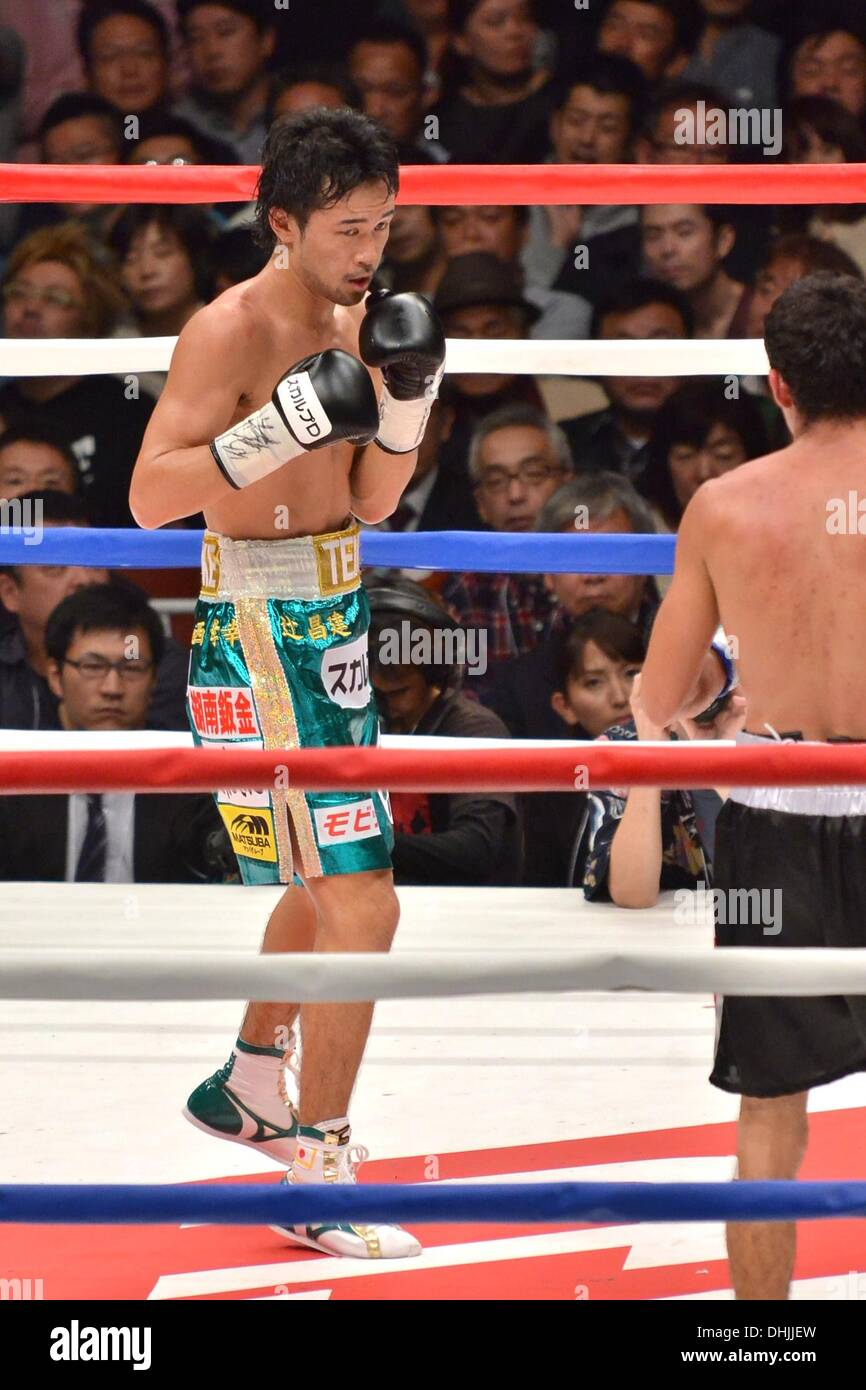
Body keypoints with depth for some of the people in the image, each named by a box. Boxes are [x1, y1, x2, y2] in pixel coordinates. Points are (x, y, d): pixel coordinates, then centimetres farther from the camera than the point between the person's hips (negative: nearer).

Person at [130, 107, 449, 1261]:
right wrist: (277, 430, -32)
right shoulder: (231, 331, -16)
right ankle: (318, 1183, -8)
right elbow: (150, 494, -22)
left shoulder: (353, 325, 9)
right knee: (361, 907, -13)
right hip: (259, 636, -9)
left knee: (327, 888, 25)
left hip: (334, 628, 9)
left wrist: (406, 408, -5)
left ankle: (250, 1084, 46)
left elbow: (369, 503, 11)